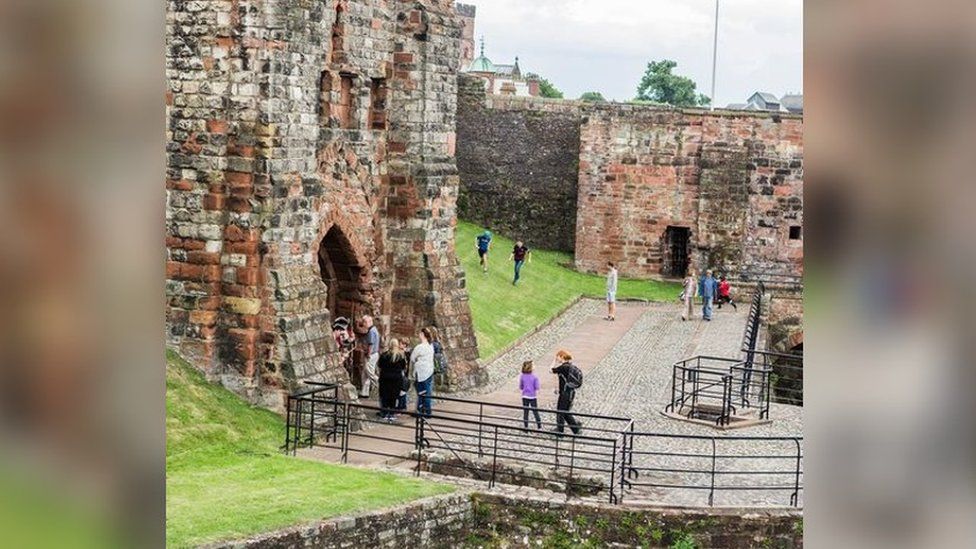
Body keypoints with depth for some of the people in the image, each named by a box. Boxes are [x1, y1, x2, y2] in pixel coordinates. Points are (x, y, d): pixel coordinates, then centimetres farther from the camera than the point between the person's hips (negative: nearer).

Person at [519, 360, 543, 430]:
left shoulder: (522, 376, -5)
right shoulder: (535, 377, -10)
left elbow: (520, 387, 3)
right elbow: (537, 388, -8)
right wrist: (537, 396, 5)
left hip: (525, 396, 2)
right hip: (533, 397, -2)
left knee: (525, 412, 9)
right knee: (536, 412, 6)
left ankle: (526, 427, 11)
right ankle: (539, 427, 7)